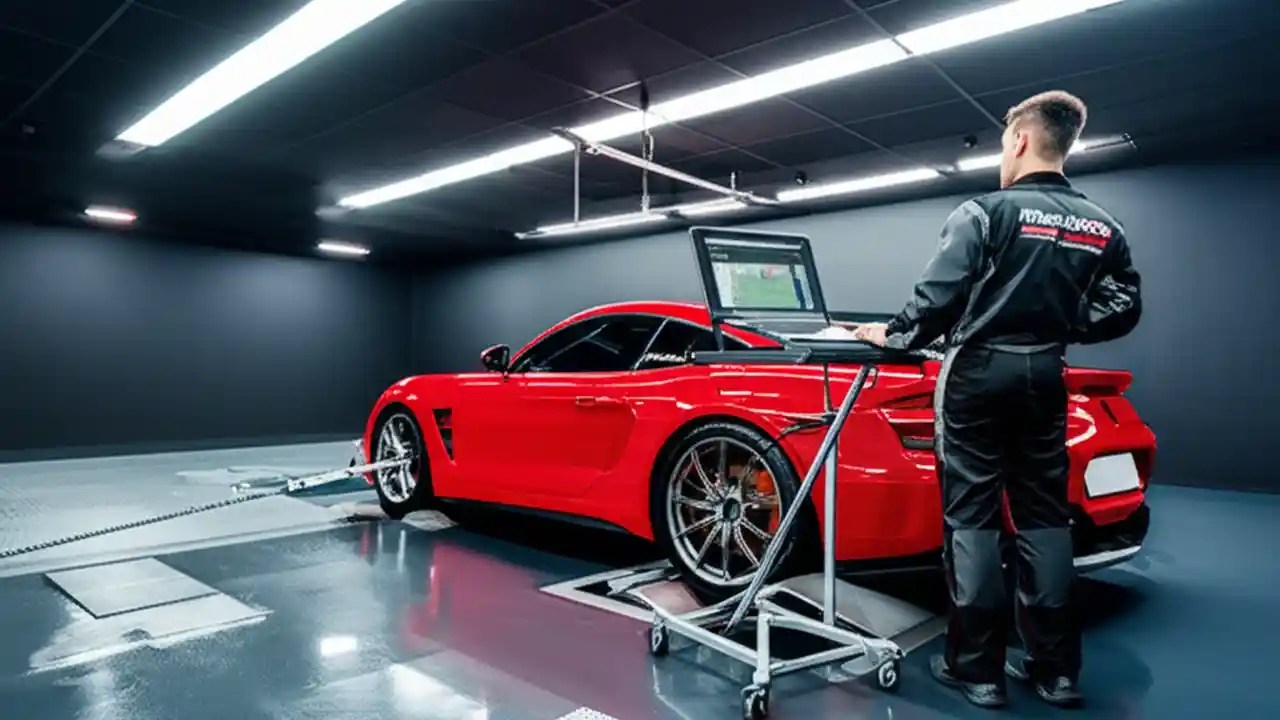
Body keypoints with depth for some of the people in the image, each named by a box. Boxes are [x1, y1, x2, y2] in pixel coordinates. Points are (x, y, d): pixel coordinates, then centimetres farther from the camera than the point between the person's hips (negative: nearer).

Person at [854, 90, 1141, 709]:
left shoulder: (986, 212, -9)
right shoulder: (1103, 228, 9)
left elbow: (940, 297, -15)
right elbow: (1122, 310, 10)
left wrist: (893, 335, -1)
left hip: (978, 374, -5)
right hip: (1043, 379, 5)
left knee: (971, 517, 0)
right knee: (1043, 517, 12)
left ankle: (976, 666, 6)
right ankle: (1055, 667, 19)